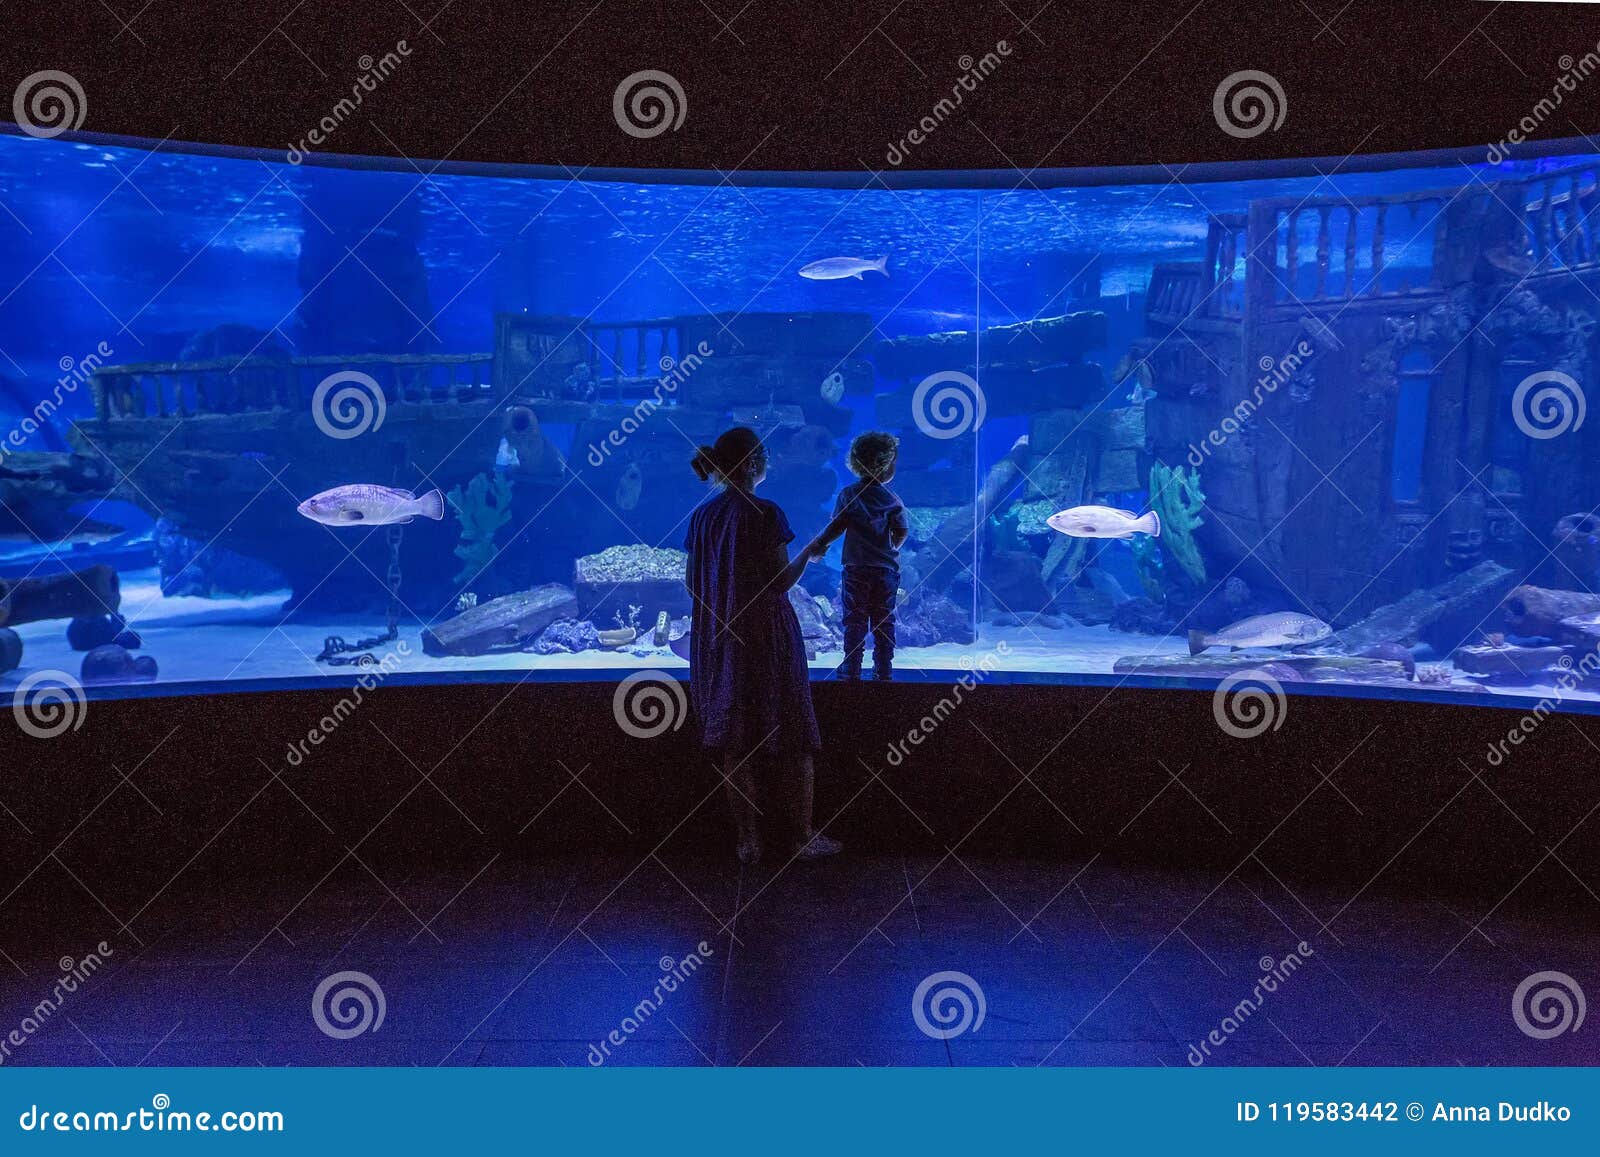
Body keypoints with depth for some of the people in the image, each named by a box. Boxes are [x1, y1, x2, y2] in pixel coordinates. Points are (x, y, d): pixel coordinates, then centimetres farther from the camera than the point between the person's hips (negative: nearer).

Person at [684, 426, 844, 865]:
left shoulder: (702, 515, 4)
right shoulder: (765, 513, -14)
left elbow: (693, 582, 7)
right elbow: (782, 581, -13)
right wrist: (810, 551, 4)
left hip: (717, 639, 6)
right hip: (767, 635, -5)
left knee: (733, 743, 9)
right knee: (790, 739, 6)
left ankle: (748, 841, 15)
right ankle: (802, 838, 13)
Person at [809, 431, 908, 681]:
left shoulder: (848, 494, -4)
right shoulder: (892, 500, -4)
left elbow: (837, 526, -6)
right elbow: (902, 533, -4)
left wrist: (820, 544, 7)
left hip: (855, 568, 0)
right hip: (886, 569, 0)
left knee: (854, 621, 7)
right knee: (884, 622, 9)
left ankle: (851, 670, 8)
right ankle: (884, 672, 14)